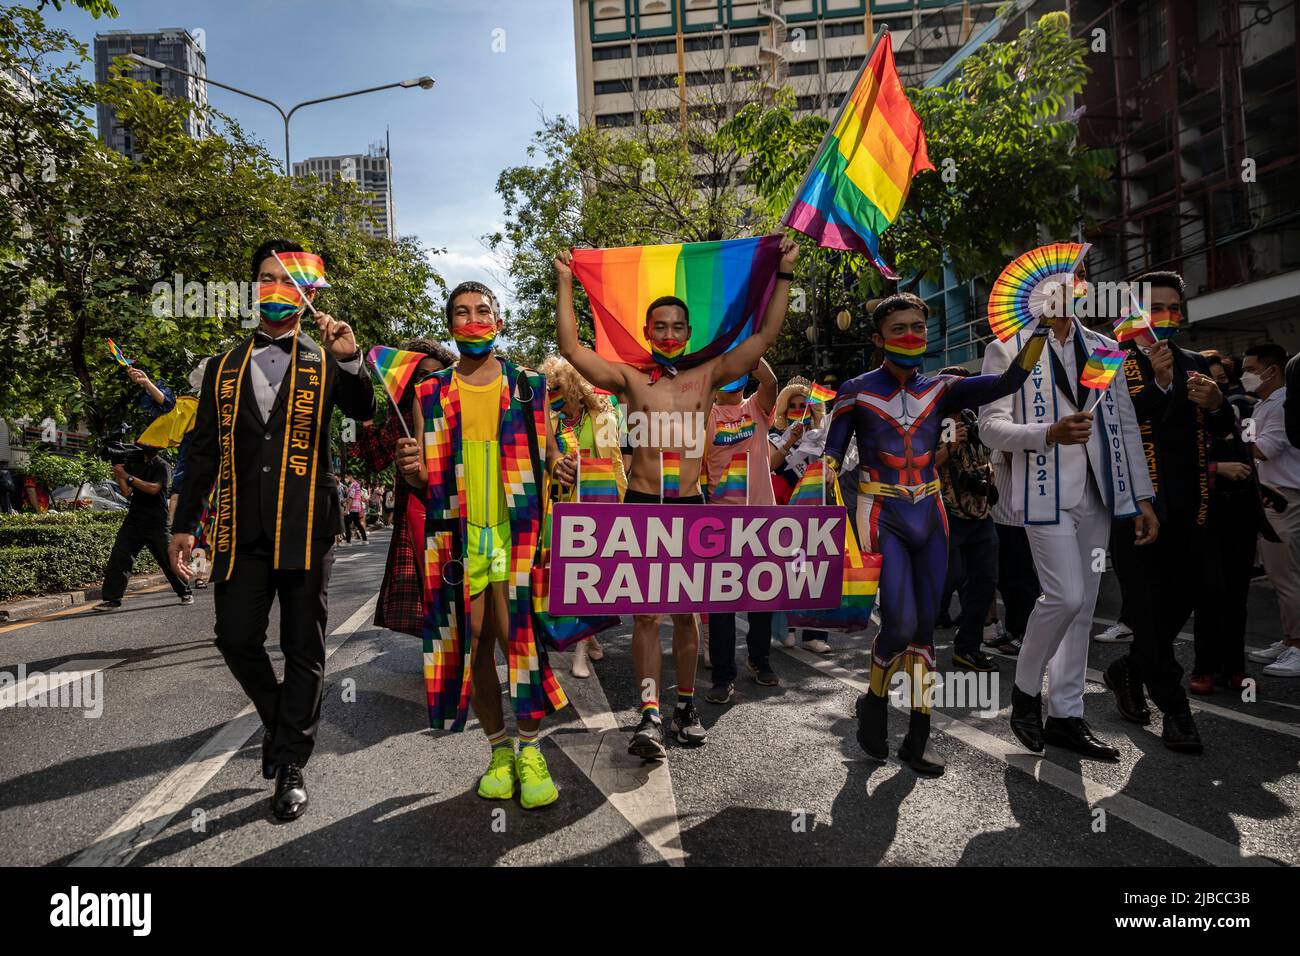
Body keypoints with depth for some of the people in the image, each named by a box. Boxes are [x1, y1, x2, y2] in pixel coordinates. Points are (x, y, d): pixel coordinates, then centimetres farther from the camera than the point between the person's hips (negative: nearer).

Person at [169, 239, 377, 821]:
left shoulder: (325, 364, 7)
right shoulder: (224, 368, 14)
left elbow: (366, 413, -11)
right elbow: (204, 451, 14)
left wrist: (351, 360, -27)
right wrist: (184, 524, 10)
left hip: (306, 526, -2)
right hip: (240, 528, 3)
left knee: (303, 650, 3)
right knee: (236, 637, 1)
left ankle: (292, 766, 16)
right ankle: (277, 718, 31)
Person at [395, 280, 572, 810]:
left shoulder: (528, 386, 8)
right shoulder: (431, 395, 10)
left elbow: (548, 456, 11)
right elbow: (423, 478, 10)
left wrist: (559, 467, -11)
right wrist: (410, 468, -13)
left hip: (517, 533, -2)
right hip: (458, 535, 2)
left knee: (518, 636, -6)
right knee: (472, 645, 7)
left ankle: (530, 751, 10)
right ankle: (499, 750, 22)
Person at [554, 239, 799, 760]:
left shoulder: (707, 376, 9)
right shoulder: (629, 379, 5)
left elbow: (765, 335, 7)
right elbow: (572, 349, -1)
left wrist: (783, 275, 7)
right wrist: (565, 284, 0)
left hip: (690, 506, 2)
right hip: (641, 505, -1)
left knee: (686, 613, 10)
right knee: (646, 614, -5)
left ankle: (685, 707, 24)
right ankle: (650, 716, -3)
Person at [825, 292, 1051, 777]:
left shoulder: (940, 390, 6)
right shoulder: (856, 392, -3)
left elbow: (1007, 382, -6)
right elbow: (831, 459, -4)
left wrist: (1042, 330, -16)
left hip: (930, 516, 4)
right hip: (882, 517, -4)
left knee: (926, 625, 6)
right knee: (901, 623, -13)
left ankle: (918, 736, 18)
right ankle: (874, 702, 17)